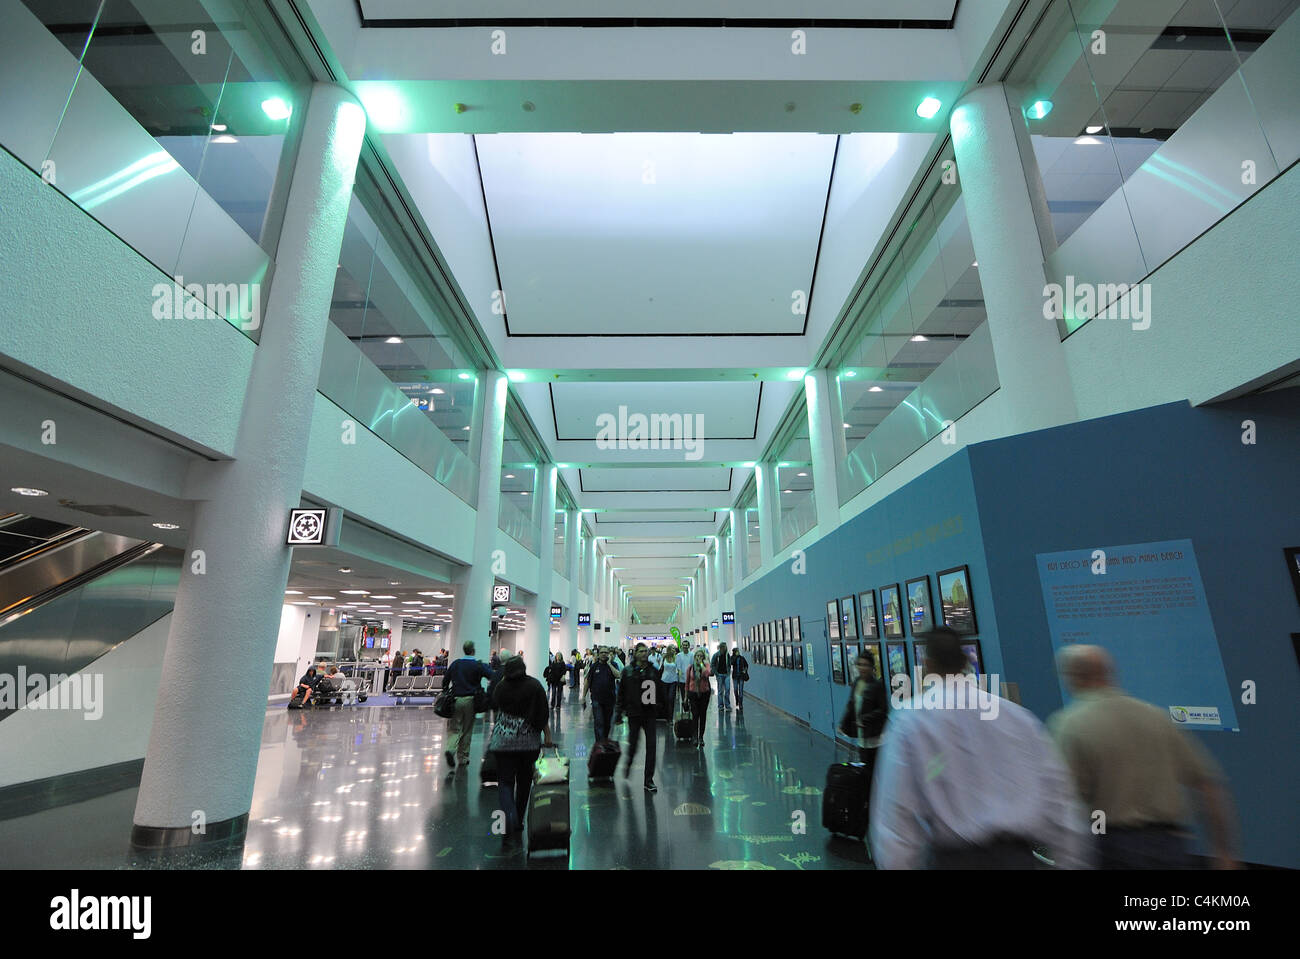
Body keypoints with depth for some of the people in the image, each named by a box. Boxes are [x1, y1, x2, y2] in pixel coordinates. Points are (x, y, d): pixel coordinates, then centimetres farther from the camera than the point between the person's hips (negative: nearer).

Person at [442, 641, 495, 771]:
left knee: (455, 729, 8)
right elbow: (492, 677, -16)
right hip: (470, 700, -2)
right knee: (467, 730, 11)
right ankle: (463, 758, 17)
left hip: (455, 700, 2)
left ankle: (450, 750, -18)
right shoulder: (478, 665, -6)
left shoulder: (455, 664, 6)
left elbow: (445, 681, 12)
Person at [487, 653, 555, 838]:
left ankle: (510, 814, -20)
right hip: (529, 741, 1)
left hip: (503, 741, -1)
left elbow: (494, 706, 16)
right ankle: (518, 821, 24)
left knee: (505, 781, 3)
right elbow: (543, 714, -5)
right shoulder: (535, 685, -5)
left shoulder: (501, 687, -4)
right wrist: (547, 736, 2)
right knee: (524, 781, 16)